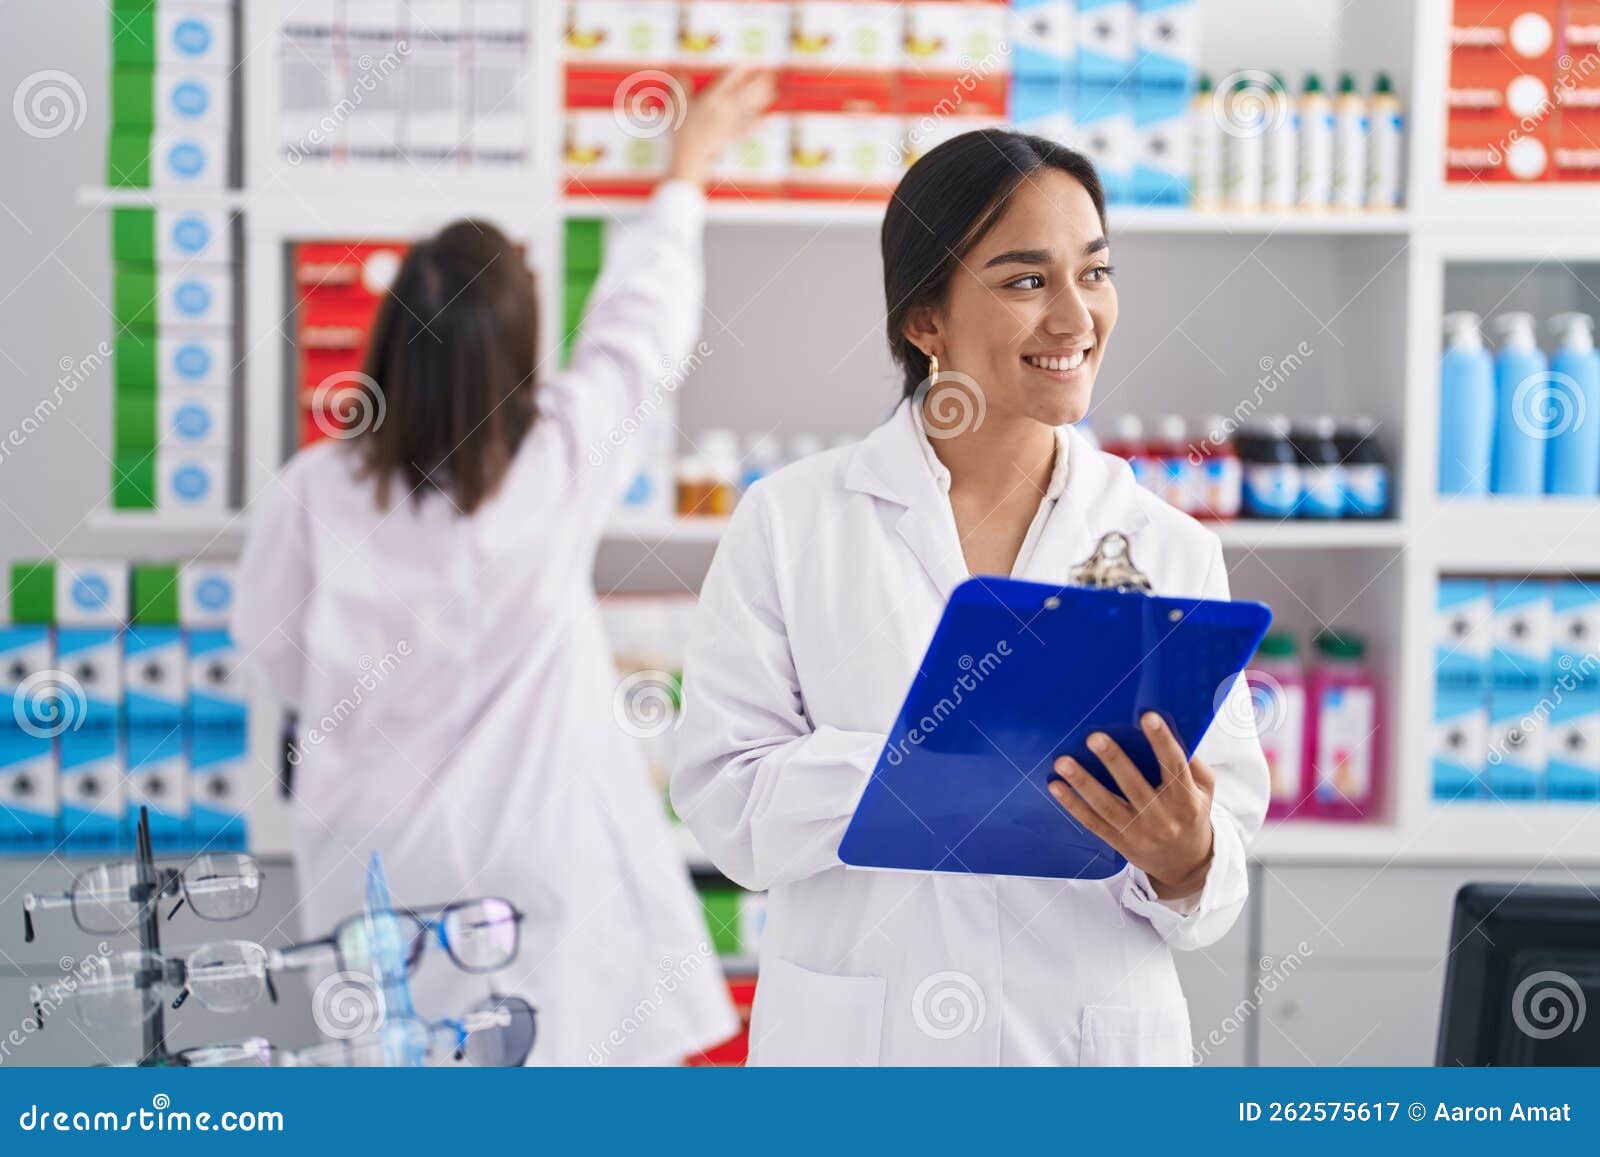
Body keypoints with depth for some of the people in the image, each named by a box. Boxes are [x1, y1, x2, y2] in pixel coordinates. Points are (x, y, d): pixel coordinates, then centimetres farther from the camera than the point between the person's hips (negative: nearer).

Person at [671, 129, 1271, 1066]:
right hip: (853, 1040, -1)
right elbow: (725, 801, -9)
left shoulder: (1172, 551, 1)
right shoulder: (791, 523, -2)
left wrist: (1184, 861, -24)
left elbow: (1222, 851, -2)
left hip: (1095, 1042, 1)